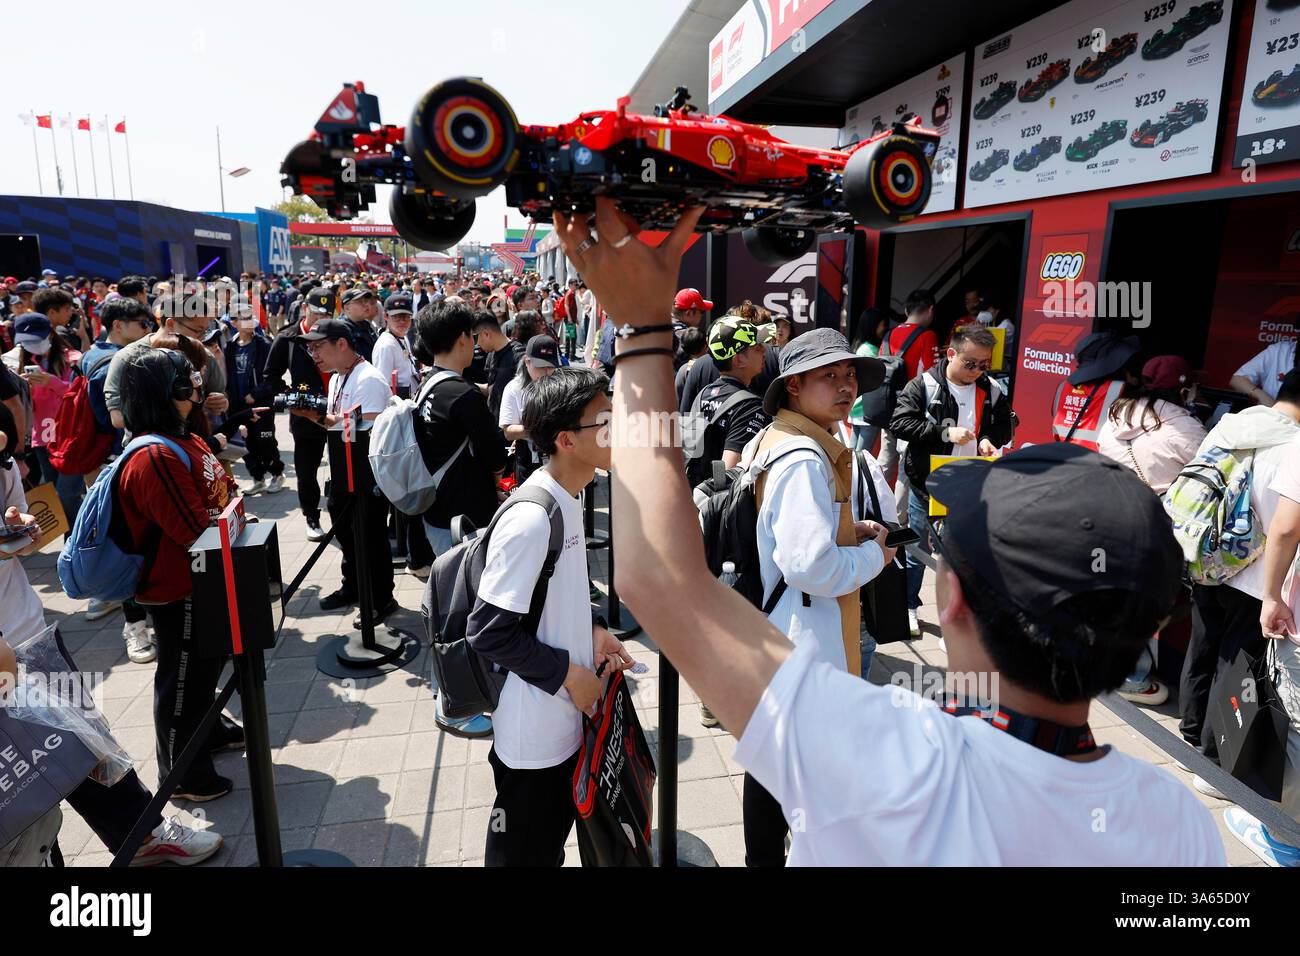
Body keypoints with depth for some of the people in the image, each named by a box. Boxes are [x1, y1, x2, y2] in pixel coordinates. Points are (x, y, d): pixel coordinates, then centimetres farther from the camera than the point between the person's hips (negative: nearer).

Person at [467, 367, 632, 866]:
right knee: (527, 852, 14)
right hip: (534, 734, -8)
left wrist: (592, 630, 1)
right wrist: (568, 674, -18)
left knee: (558, 837, 26)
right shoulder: (530, 519, -27)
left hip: (571, 716, 8)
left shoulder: (567, 500, 2)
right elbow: (488, 630, -24)